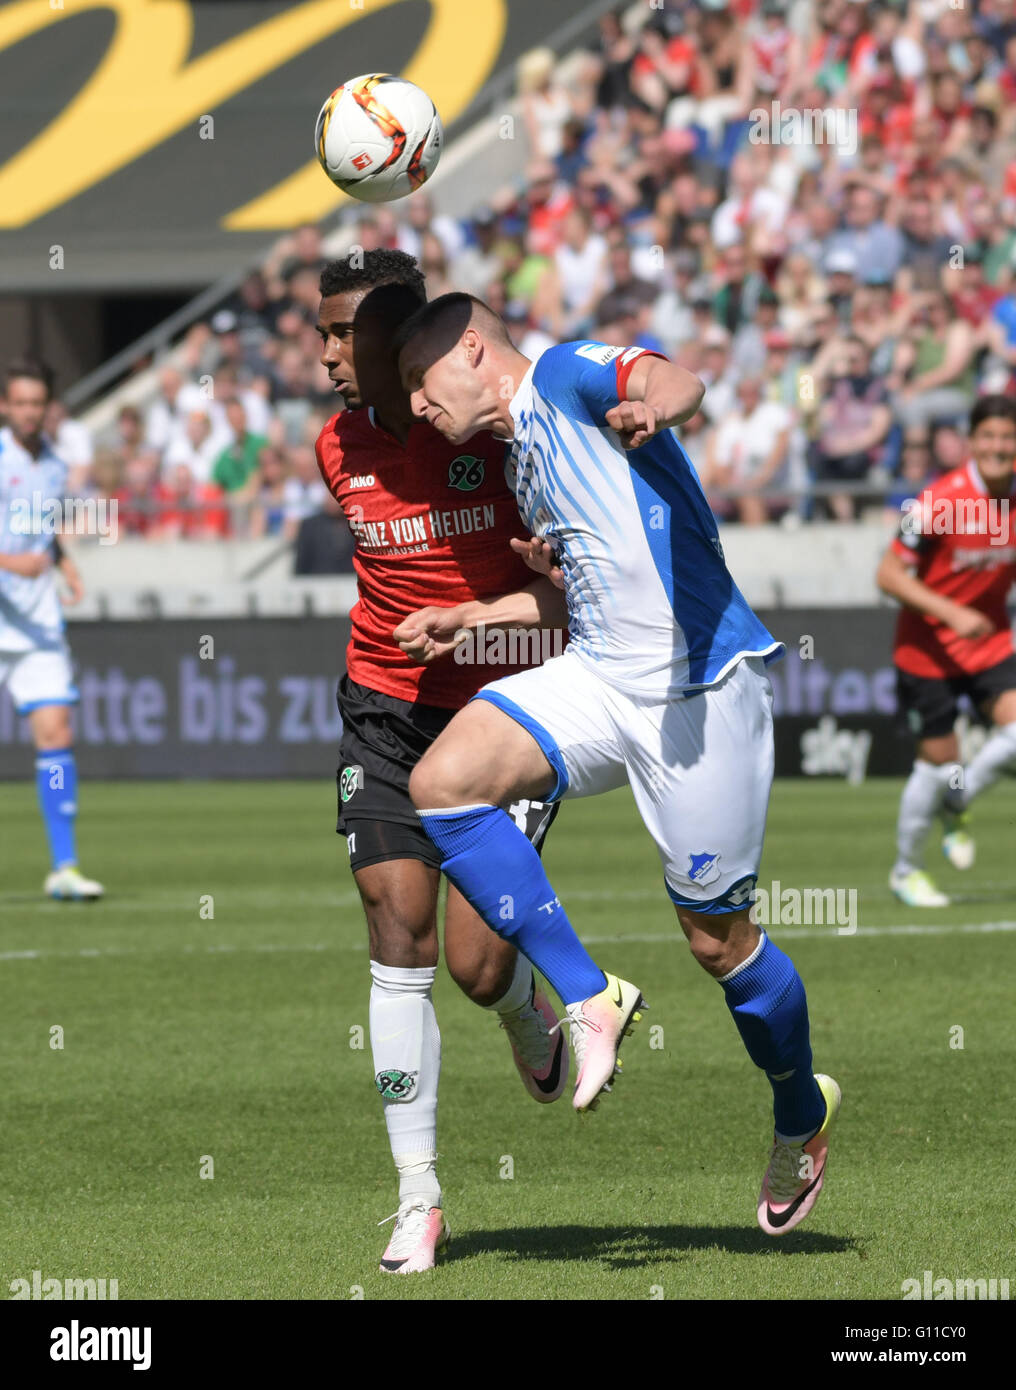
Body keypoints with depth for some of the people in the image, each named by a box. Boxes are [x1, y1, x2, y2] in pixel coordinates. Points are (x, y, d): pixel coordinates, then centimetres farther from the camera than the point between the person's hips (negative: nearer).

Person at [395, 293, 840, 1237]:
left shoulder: (569, 377, -6)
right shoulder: (522, 454, 20)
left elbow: (669, 378, -29)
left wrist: (657, 402, -53)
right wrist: (477, 622, 39)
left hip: (697, 685, -8)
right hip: (599, 676, 8)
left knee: (717, 938, -1)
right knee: (444, 781, -17)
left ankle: (801, 1114, 26)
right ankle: (586, 998, -8)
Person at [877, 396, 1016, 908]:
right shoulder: (939, 501, -21)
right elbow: (890, 575, -19)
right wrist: (952, 614, -27)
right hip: (928, 648, -4)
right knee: (939, 761, -2)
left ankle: (954, 808, 13)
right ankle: (906, 869, 22)